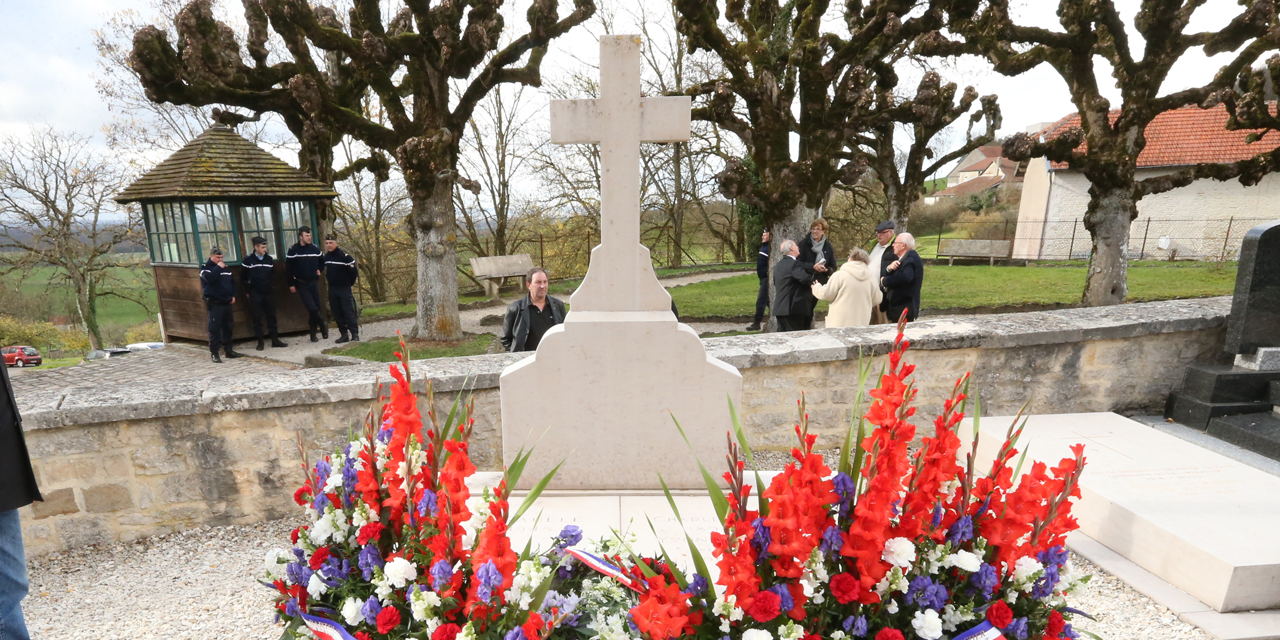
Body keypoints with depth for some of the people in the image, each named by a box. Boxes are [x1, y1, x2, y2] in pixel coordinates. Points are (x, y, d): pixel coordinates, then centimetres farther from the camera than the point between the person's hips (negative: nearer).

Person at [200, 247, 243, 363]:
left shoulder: (225, 268, 14)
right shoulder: (205, 268, -3)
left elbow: (233, 282, 20)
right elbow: (209, 278, -25)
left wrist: (233, 295, 8)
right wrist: (218, 268, -17)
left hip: (227, 303, 6)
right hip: (214, 303, -6)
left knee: (228, 327, 11)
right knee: (214, 328, -6)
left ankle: (228, 350, 20)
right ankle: (214, 353, -2)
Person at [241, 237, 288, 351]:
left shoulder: (269, 259, 6)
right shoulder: (248, 260, -4)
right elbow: (243, 277, 2)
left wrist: (272, 285, 11)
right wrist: (248, 291, 3)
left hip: (268, 292, 3)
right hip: (255, 294, -3)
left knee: (271, 316, 5)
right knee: (257, 317, 1)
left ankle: (275, 340, 11)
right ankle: (260, 342, 8)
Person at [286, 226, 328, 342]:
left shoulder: (315, 249, 3)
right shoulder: (293, 250, -7)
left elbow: (323, 260, 23)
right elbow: (289, 268, -5)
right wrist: (291, 284, -6)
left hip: (314, 282, 4)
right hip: (301, 284, -3)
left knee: (316, 308, 5)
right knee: (312, 308, -14)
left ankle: (313, 332, 19)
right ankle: (323, 326, 7)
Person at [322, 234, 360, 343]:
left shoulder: (345, 256, -14)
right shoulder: (326, 257, 5)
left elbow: (354, 271, -10)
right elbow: (322, 268, 22)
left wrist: (350, 283, -1)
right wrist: (330, 280, 16)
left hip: (344, 289, -6)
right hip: (332, 289, 6)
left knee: (348, 312, -10)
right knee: (337, 313, 7)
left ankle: (355, 334, -6)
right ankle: (344, 334, 14)